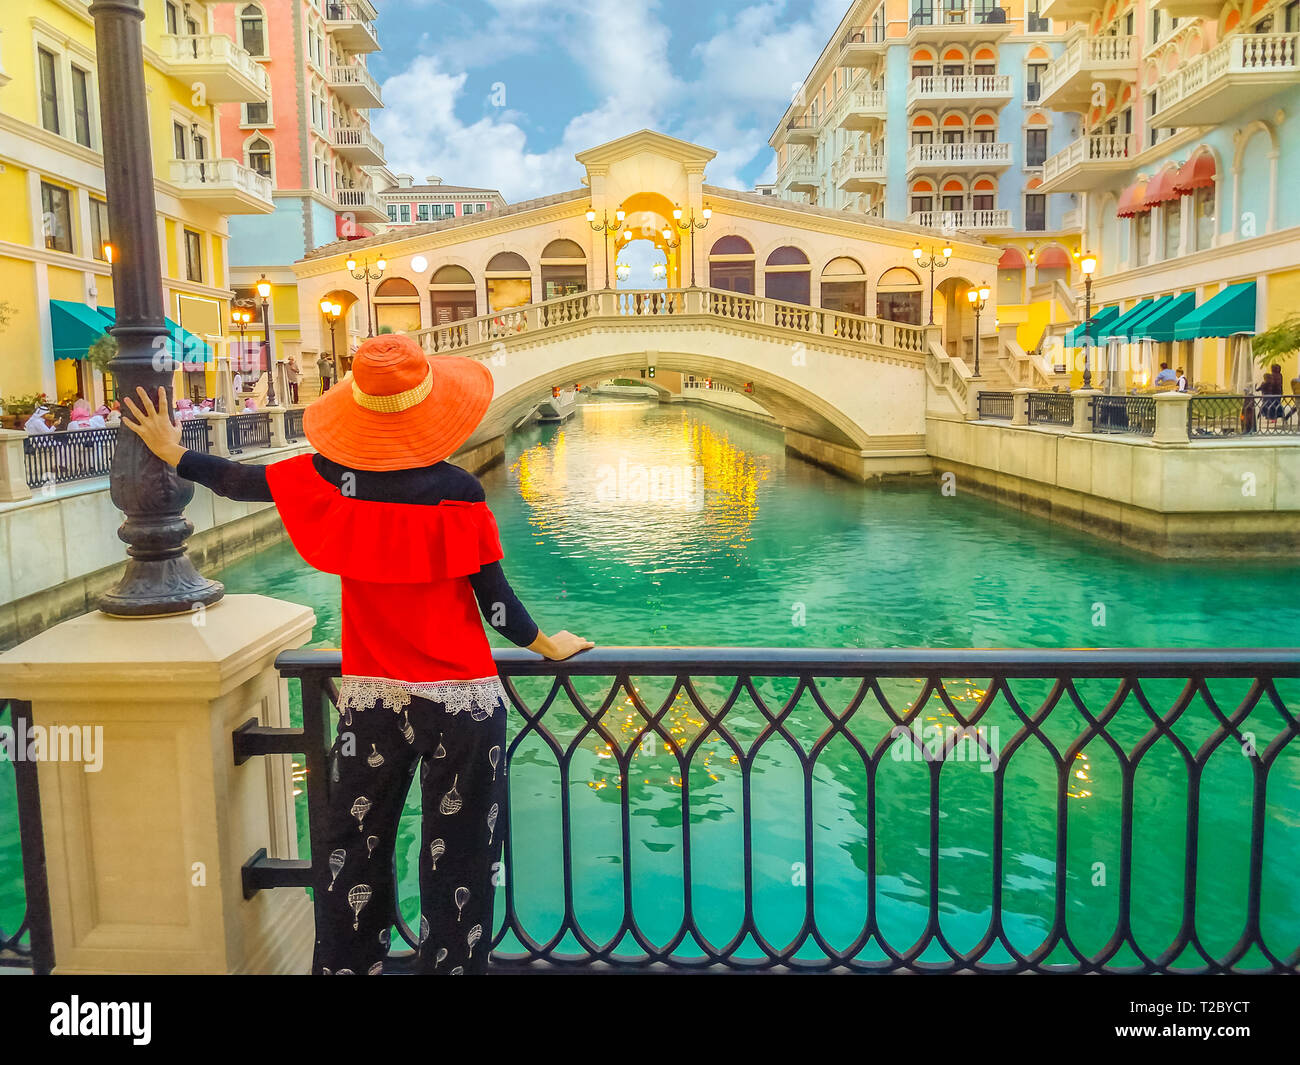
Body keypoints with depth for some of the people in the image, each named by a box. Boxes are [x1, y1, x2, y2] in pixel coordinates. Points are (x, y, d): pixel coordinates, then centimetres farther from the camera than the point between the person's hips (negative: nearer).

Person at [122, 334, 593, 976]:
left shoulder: (331, 478, -6)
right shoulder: (456, 490, -12)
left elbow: (241, 480, 8)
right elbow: (494, 597, -9)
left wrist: (172, 452, 26)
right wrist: (548, 645, 7)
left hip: (372, 698, 3)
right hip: (462, 697, -2)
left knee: (351, 850, 20)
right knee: (457, 860, 9)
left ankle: (344, 966, 33)